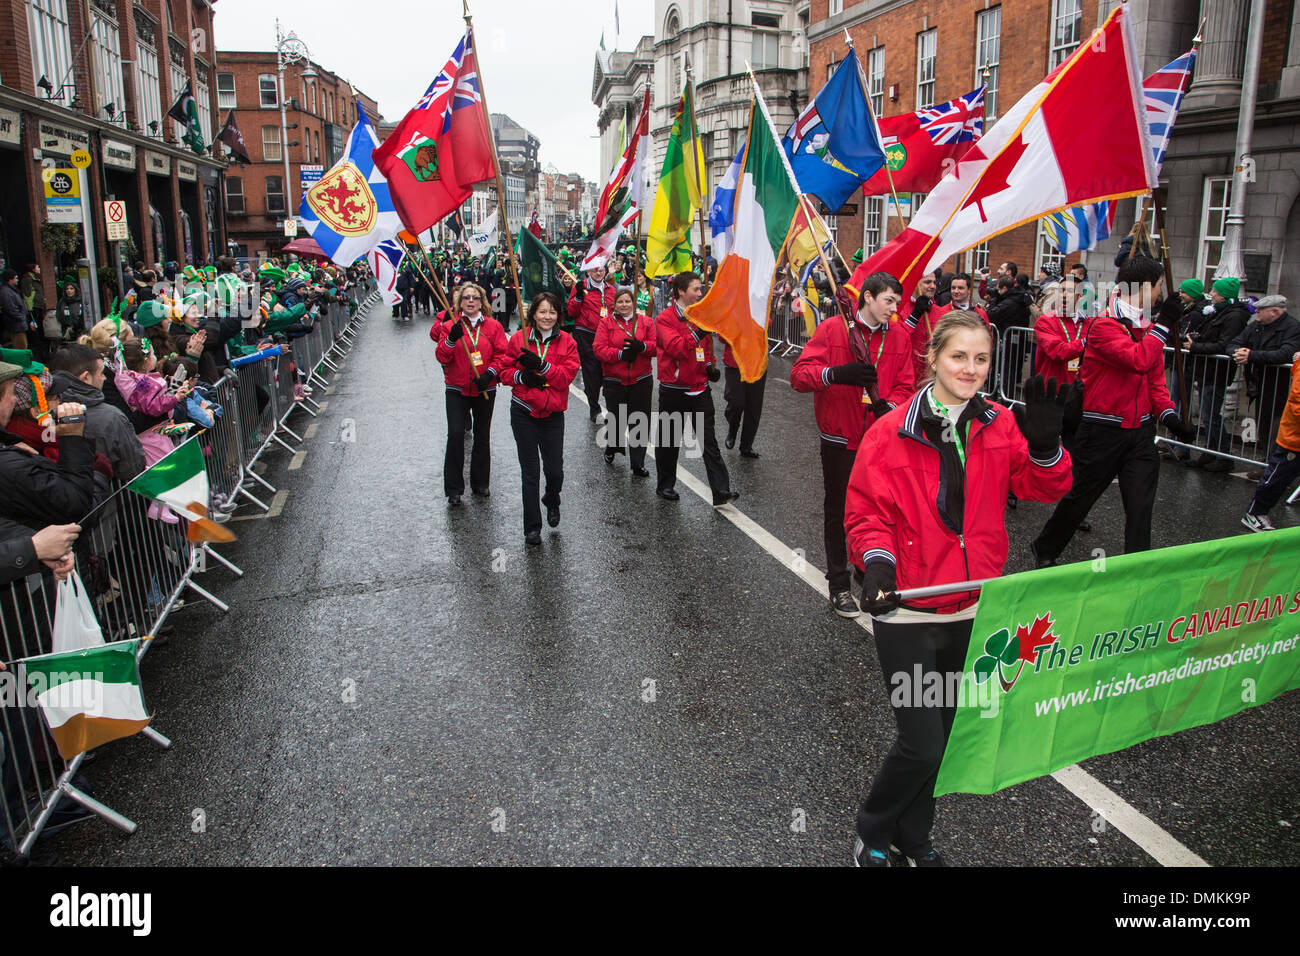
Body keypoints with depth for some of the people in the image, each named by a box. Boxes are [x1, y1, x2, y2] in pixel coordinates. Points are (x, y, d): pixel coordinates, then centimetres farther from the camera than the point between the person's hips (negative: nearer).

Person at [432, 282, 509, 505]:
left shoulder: (493, 326, 3)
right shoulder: (450, 325, 1)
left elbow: (503, 353, -1)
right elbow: (442, 357, -6)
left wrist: (490, 372, -16)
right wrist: (451, 339, -24)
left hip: (485, 390, 1)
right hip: (457, 389, -1)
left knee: (482, 436, 10)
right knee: (455, 434, -10)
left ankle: (480, 482, 24)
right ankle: (453, 488, -2)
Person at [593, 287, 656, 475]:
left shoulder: (646, 322, 7)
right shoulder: (606, 322, 2)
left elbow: (657, 345, 0)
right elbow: (599, 349, -6)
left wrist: (642, 347, -19)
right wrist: (620, 354, -18)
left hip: (641, 381, 1)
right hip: (614, 381, -1)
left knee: (640, 423, 1)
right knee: (615, 419, 7)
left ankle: (638, 464, 10)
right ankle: (611, 448, 39)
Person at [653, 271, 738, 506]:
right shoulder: (665, 319, -9)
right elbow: (675, 347, -25)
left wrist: (709, 365, 7)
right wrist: (697, 333, -34)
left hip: (700, 388, 5)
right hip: (674, 389, -5)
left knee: (710, 441, -1)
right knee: (669, 440, 9)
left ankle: (721, 491, -4)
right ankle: (665, 485, 26)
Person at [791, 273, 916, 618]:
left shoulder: (900, 337, 5)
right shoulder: (832, 329, -7)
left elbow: (905, 385, 6)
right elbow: (799, 374, -13)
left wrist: (891, 405, -17)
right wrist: (835, 374, -31)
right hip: (840, 438, -3)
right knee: (838, 509, 9)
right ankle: (838, 583, 22)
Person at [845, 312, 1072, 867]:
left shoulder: (1001, 426, 1)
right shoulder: (892, 433, -11)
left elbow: (1045, 489, -6)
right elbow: (865, 513, -8)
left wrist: (1044, 446, -24)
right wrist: (878, 562, -25)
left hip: (971, 609, 5)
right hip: (906, 612, -5)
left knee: (939, 735, 19)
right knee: (922, 745, -3)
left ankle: (912, 840, 42)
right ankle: (873, 834, 25)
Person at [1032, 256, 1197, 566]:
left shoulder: (1148, 330, 11)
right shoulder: (1104, 325, -13)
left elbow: (1155, 379, 13)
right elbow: (1138, 360, -28)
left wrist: (1168, 414, -2)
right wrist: (1164, 324, -20)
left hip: (1140, 431, 6)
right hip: (1103, 432, -6)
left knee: (1141, 507, 3)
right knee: (1080, 497, 8)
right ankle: (1044, 550, 28)